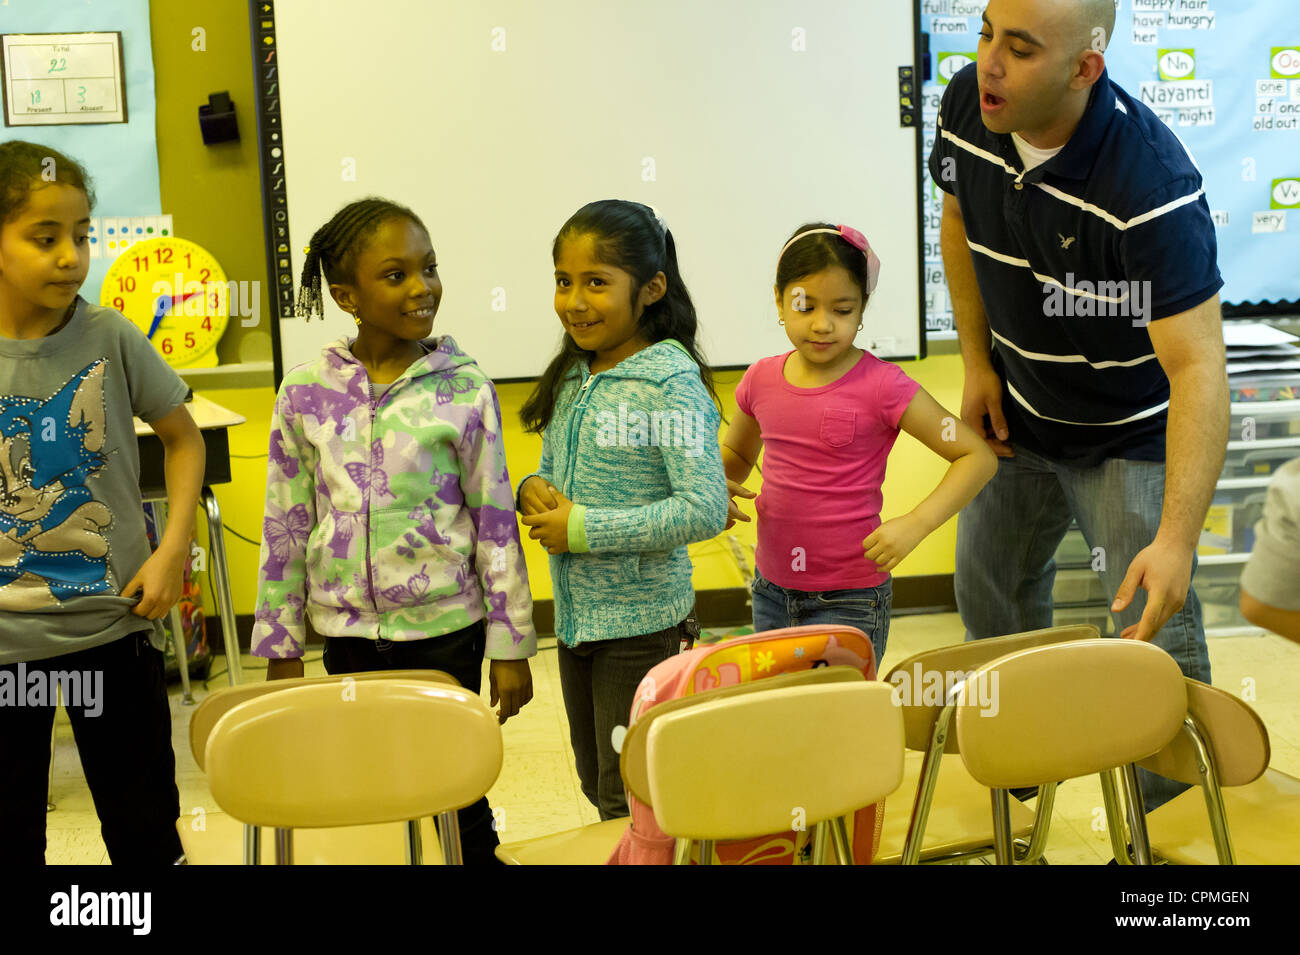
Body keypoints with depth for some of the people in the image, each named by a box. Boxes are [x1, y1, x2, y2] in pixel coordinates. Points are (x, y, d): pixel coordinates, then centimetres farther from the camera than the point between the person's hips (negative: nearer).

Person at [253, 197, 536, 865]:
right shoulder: (306, 393, -2)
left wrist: (511, 647, -3)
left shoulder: (464, 390, -7)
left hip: (446, 629, -2)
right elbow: (285, 528, 4)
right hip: (348, 633, 2)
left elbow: (496, 524, -4)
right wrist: (281, 650, 6)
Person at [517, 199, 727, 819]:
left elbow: (704, 510, -24)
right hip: (575, 613, 7)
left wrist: (582, 528, -22)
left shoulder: (672, 383, -17)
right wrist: (534, 489, -6)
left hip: (642, 622, -7)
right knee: (597, 785, 20)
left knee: (630, 803, 3)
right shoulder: (572, 375, 6)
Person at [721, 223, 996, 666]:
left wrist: (915, 523, -23)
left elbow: (977, 456, -12)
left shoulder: (881, 386, -14)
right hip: (770, 591, 5)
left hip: (849, 601, -5)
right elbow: (735, 452, 20)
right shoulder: (762, 380, 0)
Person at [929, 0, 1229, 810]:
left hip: (1131, 433, -6)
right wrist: (978, 363, 2)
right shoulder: (968, 108, -17)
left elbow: (1197, 367, -39)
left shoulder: (1151, 184, -36)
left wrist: (1176, 539, -47)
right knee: (990, 593, 20)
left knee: (1152, 630, -7)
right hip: (1018, 413, 6)